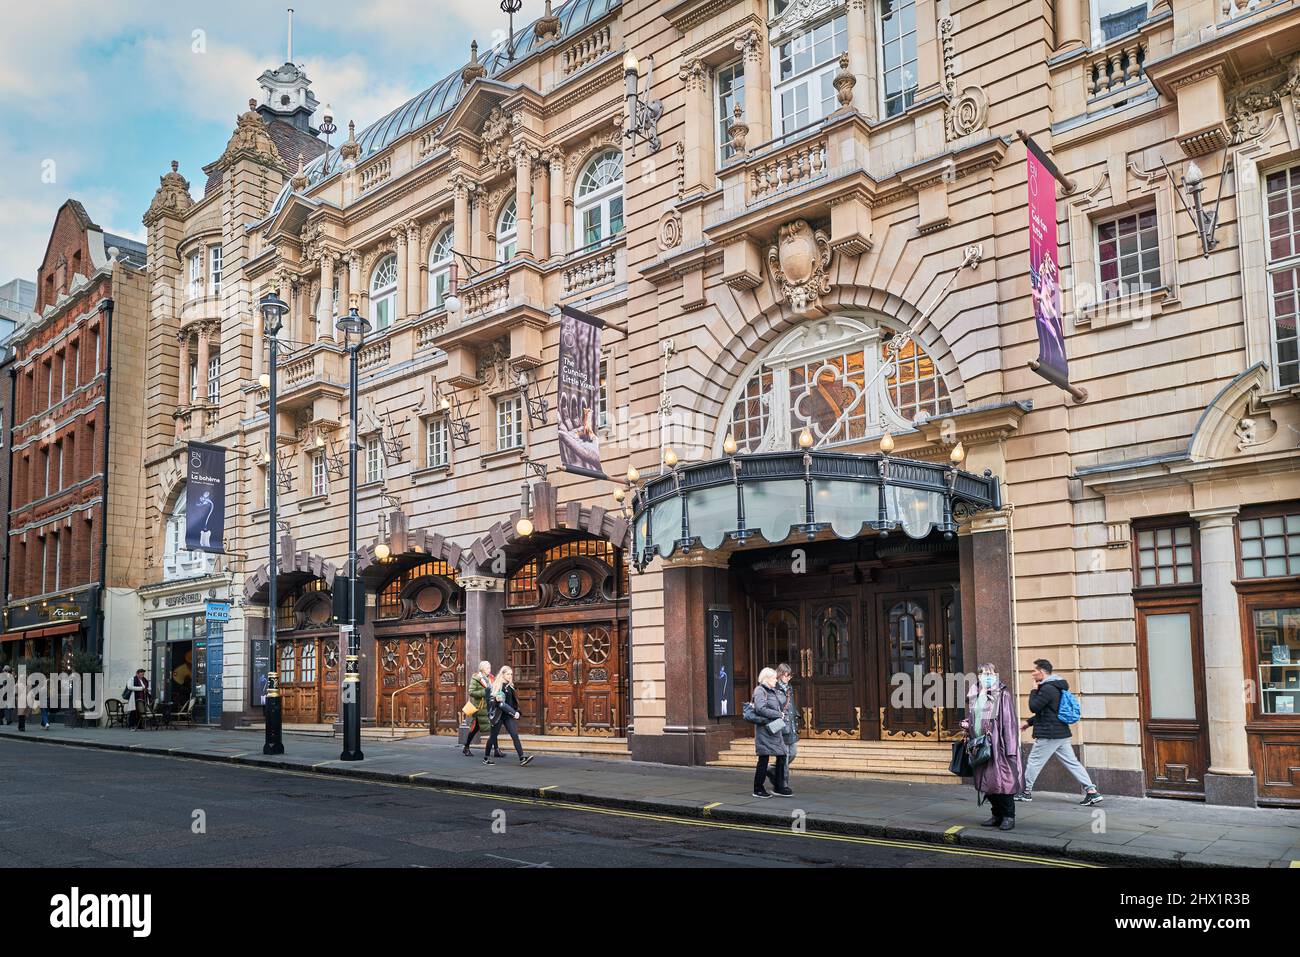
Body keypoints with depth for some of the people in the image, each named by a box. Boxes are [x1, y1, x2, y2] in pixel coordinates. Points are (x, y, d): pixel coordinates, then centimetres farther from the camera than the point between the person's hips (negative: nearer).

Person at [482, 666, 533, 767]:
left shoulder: (510, 686, 12)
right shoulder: (498, 686, -11)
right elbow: (501, 703, -19)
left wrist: (516, 712, 6)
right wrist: (513, 712, -19)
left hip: (508, 715, 6)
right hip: (499, 715, -6)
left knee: (515, 735, -6)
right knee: (493, 736, 6)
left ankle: (522, 758, -13)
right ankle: (486, 757, 22)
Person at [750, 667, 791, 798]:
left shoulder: (774, 691, 17)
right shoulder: (760, 691, -10)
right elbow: (761, 709, -22)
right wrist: (778, 714, -14)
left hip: (775, 729, 9)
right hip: (765, 729, -9)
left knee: (782, 756, 6)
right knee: (764, 759, -3)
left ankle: (779, 787, 15)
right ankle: (758, 789, 6)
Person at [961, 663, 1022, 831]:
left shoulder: (1003, 694, -6)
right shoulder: (974, 695, 13)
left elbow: (1009, 721, -11)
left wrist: (1010, 748, -16)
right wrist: (966, 724, 4)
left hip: (997, 746, -7)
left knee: (1002, 781, -6)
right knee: (986, 782, 11)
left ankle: (1008, 817, 5)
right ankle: (997, 815, 22)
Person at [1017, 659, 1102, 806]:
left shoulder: (1047, 689, -18)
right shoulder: (1056, 687, 16)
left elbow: (1034, 707, -18)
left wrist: (1034, 690, -5)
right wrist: (1029, 722, 22)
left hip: (1048, 735, -9)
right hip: (1061, 733, 9)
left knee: (1034, 762, 4)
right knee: (1072, 762, 6)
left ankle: (1026, 792, 13)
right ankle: (1092, 791, -1)